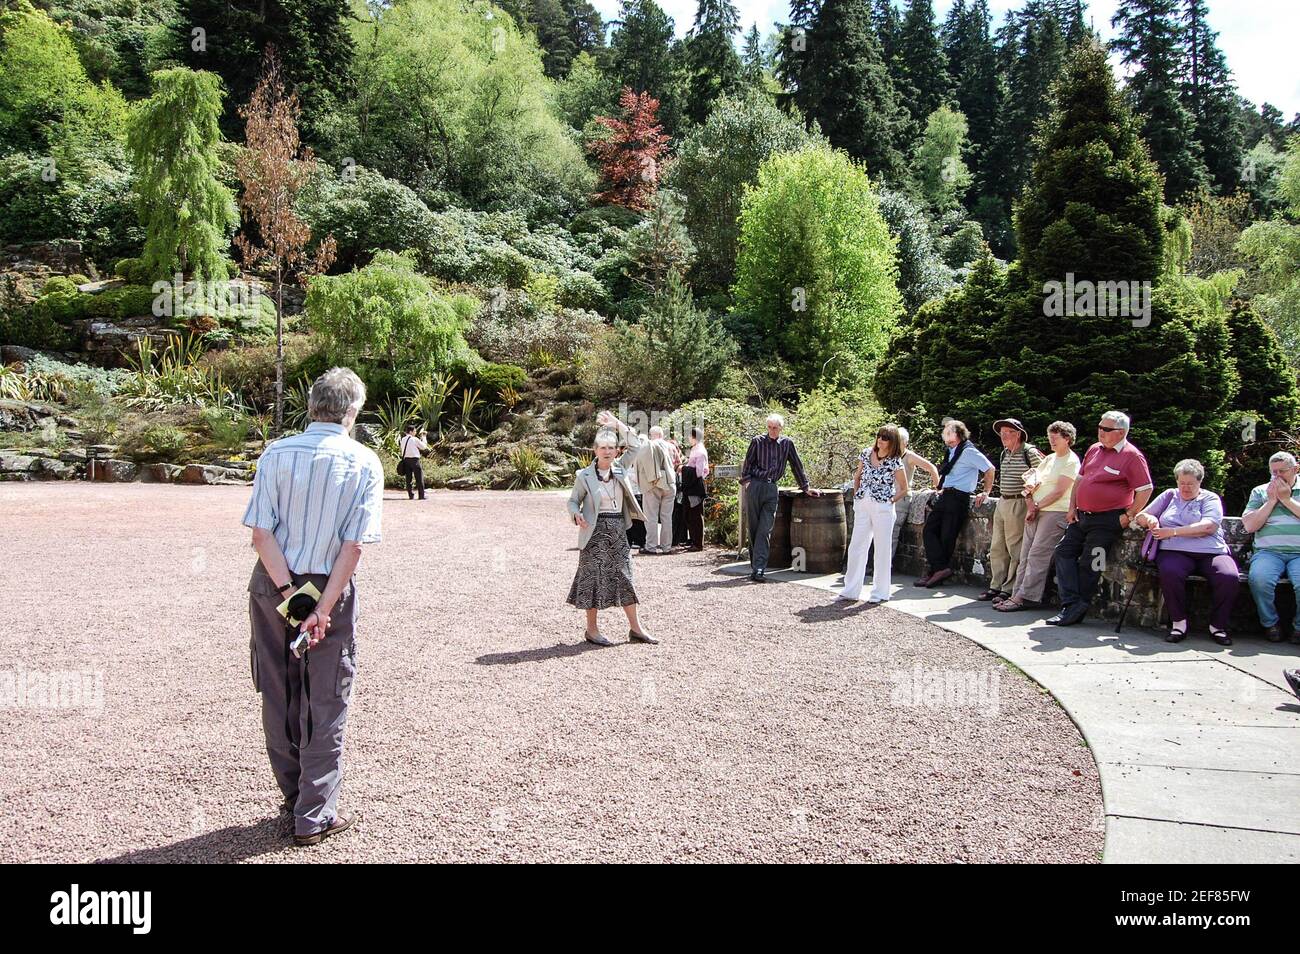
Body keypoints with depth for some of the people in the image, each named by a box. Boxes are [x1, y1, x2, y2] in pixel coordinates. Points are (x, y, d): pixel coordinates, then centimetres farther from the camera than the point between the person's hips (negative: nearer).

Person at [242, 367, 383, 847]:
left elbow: (261, 533, -11)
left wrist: (289, 592, -11)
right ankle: (313, 815, 14)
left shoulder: (276, 453, -4)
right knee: (325, 704, 9)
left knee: (278, 695, 16)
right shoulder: (364, 463, -8)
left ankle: (294, 794, 32)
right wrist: (323, 607, -13)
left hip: (271, 586, 2)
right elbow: (354, 545, -15)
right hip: (330, 588, -2)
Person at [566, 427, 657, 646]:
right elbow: (573, 501, 1)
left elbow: (636, 447, 12)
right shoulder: (584, 476, -6)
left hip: (618, 530, 5)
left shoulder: (619, 469, 6)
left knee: (625, 577, 8)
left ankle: (635, 628, 15)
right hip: (596, 532, -5)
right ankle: (592, 630, 11)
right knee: (595, 578, 0)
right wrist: (577, 515, -20)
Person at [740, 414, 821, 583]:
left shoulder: (787, 444, 8)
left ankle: (758, 569, -11)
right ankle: (755, 564, 13)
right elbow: (747, 463, 5)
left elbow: (797, 466, 14)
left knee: (765, 531, -7)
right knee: (753, 528, 4)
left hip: (771, 489, 1)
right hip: (754, 486, -1)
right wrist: (745, 481, -7)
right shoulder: (757, 441, 2)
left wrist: (806, 488, 17)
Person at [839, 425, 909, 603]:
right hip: (862, 507, 5)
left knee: (882, 549, 2)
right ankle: (851, 590, 14)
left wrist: (890, 501, -4)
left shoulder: (895, 462, -5)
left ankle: (880, 592, 12)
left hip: (883, 509, -4)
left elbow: (904, 489, 3)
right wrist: (856, 496, 11)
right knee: (856, 547, 6)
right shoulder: (866, 453, 7)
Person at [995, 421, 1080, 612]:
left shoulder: (1071, 461, -5)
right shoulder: (1049, 459, 20)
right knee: (1026, 554, 3)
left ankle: (1026, 597, -14)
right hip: (1036, 511, 8)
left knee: (1037, 555, -13)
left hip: (1056, 512, -8)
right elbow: (1029, 482, 14)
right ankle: (1018, 594, 3)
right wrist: (1030, 506, -1)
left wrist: (1037, 507, -8)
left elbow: (1059, 492, -12)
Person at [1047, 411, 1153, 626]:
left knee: (1089, 564, -4)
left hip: (1108, 520, -7)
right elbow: (1079, 479, 19)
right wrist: (1072, 508, 11)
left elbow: (1146, 490, -11)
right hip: (1082, 516, 8)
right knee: (1064, 551, -1)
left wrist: (1129, 516, -11)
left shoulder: (1132, 456, -10)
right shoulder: (1094, 449, 12)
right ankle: (1071, 604, -3)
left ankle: (1076, 610, 5)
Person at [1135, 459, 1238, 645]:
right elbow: (1140, 517, 23)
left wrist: (1173, 531, -12)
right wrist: (1148, 519, -2)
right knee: (1170, 572, -35)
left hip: (1211, 552, 0)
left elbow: (1208, 527, -5)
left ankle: (1218, 626, -11)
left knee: (1229, 577, -31)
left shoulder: (1210, 498, 14)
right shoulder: (1169, 496, 23)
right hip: (1175, 552, 0)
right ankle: (1179, 623, -19)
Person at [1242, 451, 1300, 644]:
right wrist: (1272, 500, 4)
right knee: (1259, 579, -33)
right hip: (1268, 551, 1)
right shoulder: (1260, 491, 20)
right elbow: (1250, 525, 8)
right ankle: (1270, 624, -10)